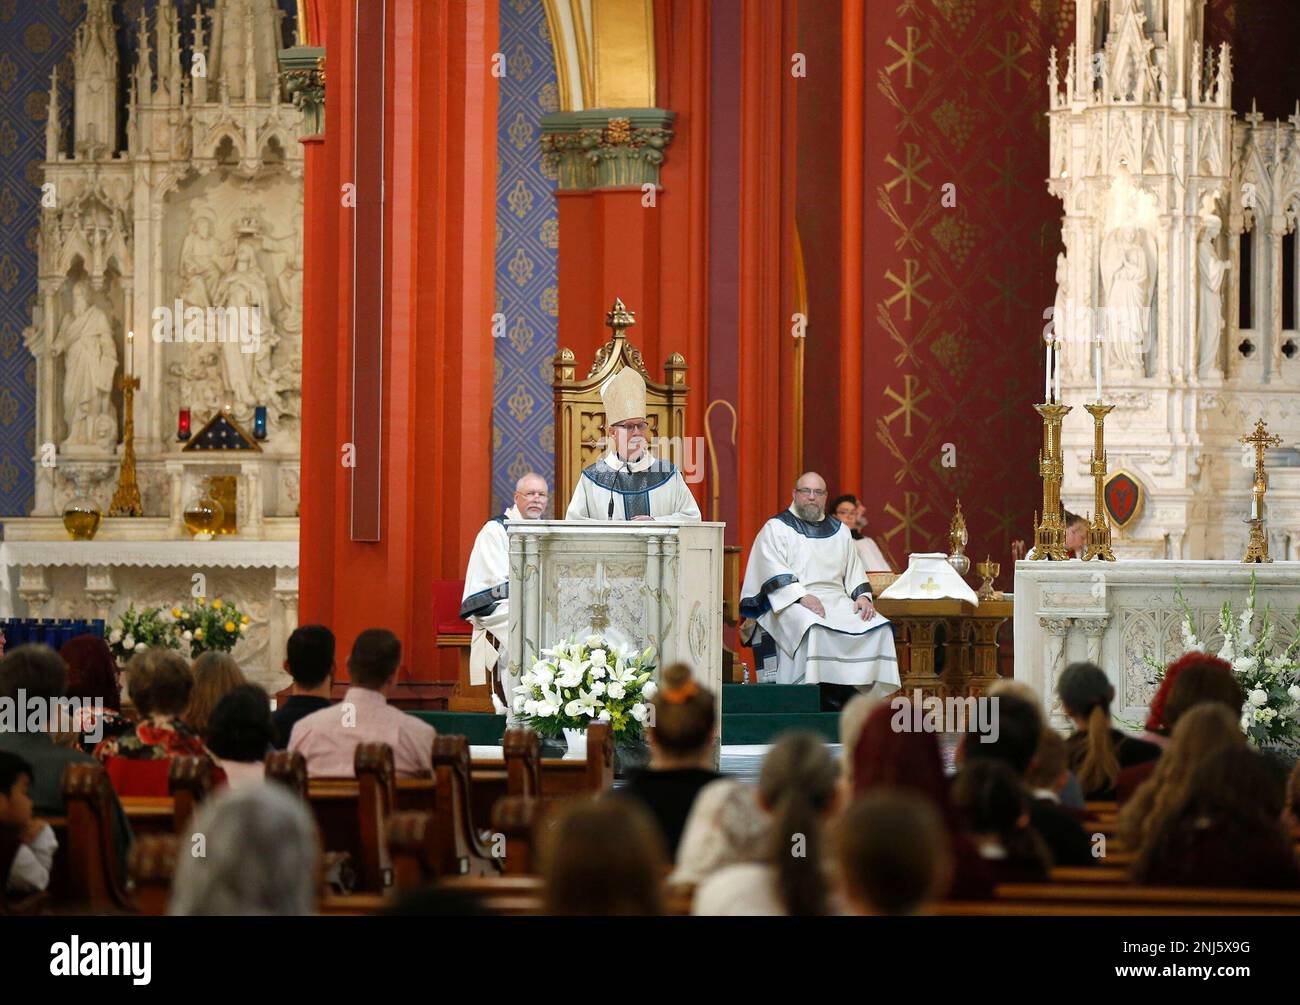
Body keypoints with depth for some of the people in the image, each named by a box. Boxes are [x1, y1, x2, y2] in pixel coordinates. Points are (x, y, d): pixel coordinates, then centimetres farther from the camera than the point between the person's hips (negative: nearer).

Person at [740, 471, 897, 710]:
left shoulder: (839, 531, 23)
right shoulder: (776, 528, 6)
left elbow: (854, 571, 21)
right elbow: (775, 573, -7)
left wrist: (862, 596, 0)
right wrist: (802, 596, -21)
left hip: (836, 600, 5)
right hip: (791, 602, -5)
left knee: (877, 628, -20)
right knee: (814, 629, -38)